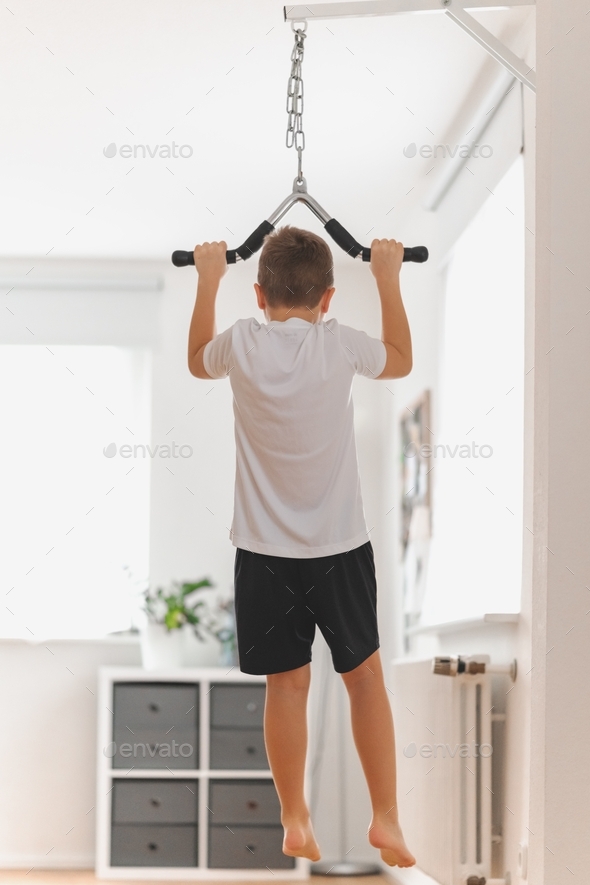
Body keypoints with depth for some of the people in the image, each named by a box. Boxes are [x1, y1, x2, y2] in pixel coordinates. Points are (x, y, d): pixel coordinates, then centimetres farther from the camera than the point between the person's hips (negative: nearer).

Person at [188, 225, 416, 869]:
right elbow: (400, 360, 12)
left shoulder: (241, 345, -8)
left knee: (287, 682, 9)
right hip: (341, 548, -1)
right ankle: (385, 819, 14)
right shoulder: (341, 346, -10)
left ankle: (295, 823, 16)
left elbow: (197, 361, 17)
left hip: (265, 550, 1)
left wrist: (208, 281, 24)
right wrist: (388, 279, 20)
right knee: (365, 675, 12)